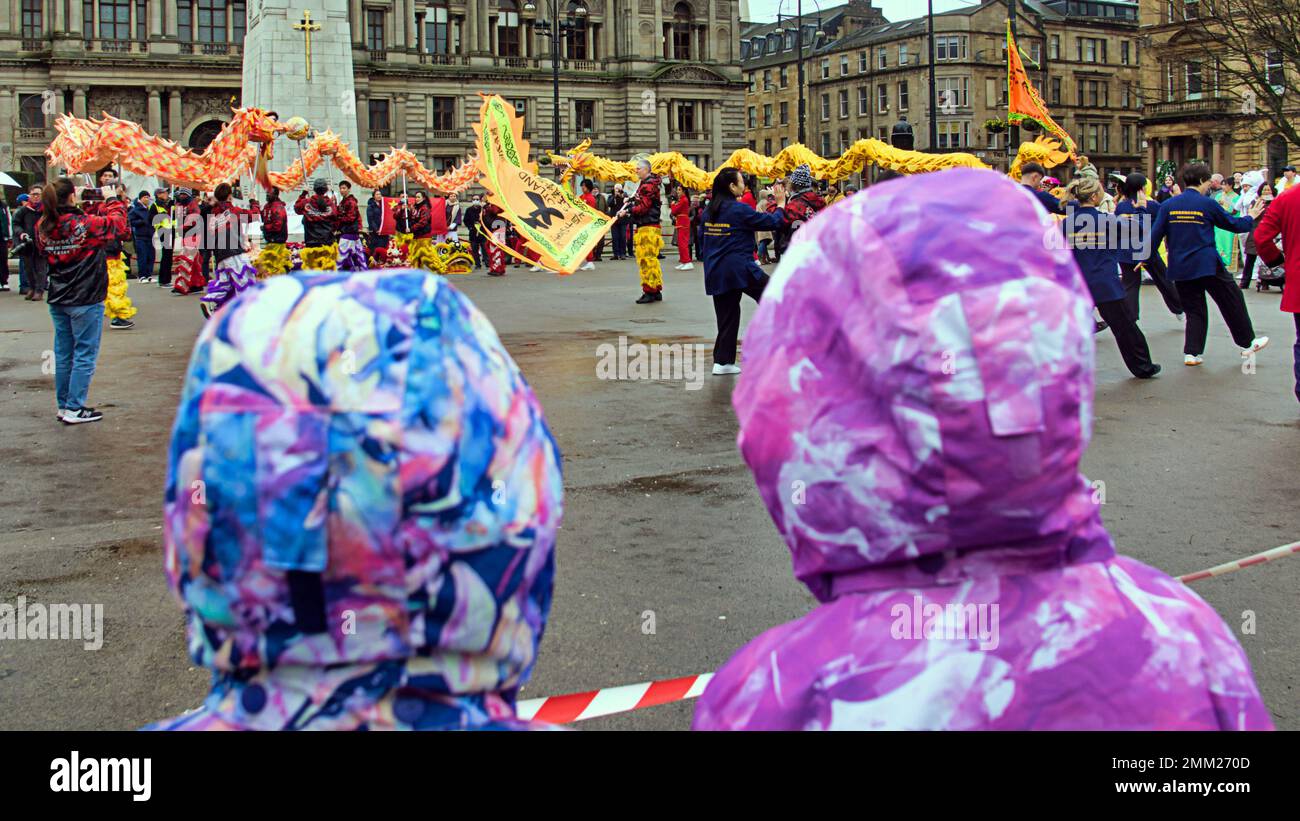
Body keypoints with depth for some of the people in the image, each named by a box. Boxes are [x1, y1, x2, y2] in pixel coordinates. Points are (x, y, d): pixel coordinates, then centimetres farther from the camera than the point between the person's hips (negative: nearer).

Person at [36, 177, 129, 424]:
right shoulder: (84, 224, -19)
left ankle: (63, 406, 20)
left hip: (58, 301, 6)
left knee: (63, 355, 13)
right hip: (86, 301, -6)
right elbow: (117, 224, -9)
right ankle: (74, 409, 2)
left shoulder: (43, 227, 0)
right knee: (85, 355, 2)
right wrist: (113, 199, 9)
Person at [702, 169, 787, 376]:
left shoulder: (709, 210, 9)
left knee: (727, 316, 13)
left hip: (715, 272, 7)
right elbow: (772, 222, -7)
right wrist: (780, 204, 11)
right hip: (740, 269, -7)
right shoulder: (740, 210, -12)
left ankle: (722, 361, 10)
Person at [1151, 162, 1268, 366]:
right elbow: (1234, 225, 6)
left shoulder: (1168, 204, 1)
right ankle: (1247, 343, 22)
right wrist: (1251, 217, 25)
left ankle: (1191, 353, 6)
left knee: (1194, 310, 14)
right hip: (1207, 264, -4)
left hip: (1179, 267, 4)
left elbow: (1156, 235, 0)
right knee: (1232, 301, 12)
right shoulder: (1208, 204, -6)